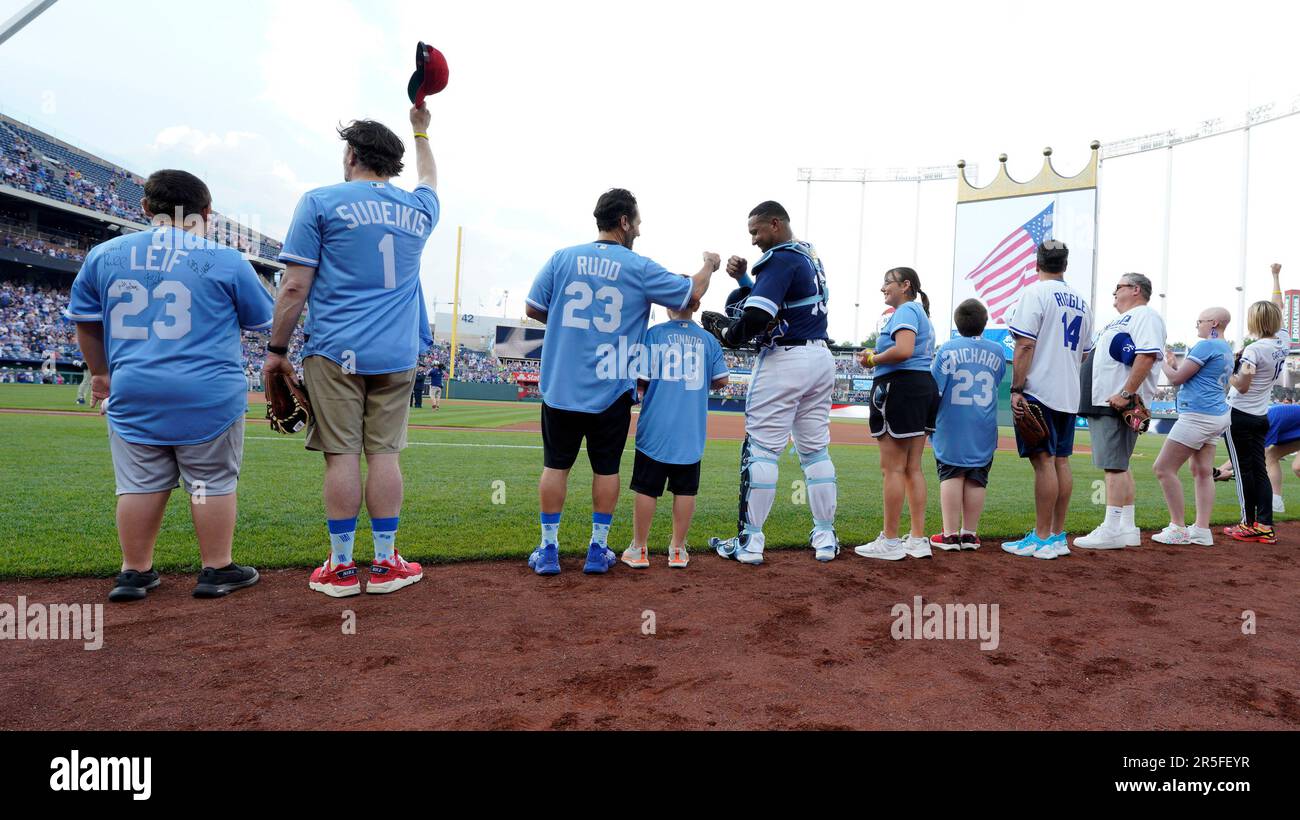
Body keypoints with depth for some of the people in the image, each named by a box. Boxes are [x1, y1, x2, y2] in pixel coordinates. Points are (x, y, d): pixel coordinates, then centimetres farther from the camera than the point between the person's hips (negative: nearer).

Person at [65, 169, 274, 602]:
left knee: (139, 484, 13)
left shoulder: (104, 254, 7)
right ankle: (217, 570, 14)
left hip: (132, 393, 4)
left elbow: (86, 321, 16)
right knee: (213, 482, 7)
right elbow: (264, 319, 5)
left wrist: (100, 372, 27)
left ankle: (135, 572, 22)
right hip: (209, 395, -3)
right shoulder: (226, 260, -5)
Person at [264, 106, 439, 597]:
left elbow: (295, 287, -4)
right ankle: (385, 565, 10)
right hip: (398, 355, 3)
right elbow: (430, 180, 39)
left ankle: (341, 567, 6)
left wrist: (277, 348, 3)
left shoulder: (320, 202, 1)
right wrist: (421, 132, 53)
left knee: (342, 454, -1)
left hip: (335, 351, -3)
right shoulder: (419, 209, 12)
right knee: (384, 453, 5)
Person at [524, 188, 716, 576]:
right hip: (611, 391, -1)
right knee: (606, 468, 11)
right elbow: (692, 294, 3)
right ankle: (598, 549, 19)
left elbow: (533, 309, 5)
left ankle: (548, 549, 15)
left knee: (555, 464, 11)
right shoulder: (639, 267, -4)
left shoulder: (562, 258, 2)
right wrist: (709, 266, 23)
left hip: (560, 386, 2)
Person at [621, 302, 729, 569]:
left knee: (646, 488, 6)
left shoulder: (653, 334, -4)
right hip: (692, 431, 2)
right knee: (685, 490, 9)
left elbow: (640, 380, -8)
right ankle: (678, 550, 16)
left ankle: (639, 550, 13)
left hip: (656, 429, -2)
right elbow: (721, 380, 5)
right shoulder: (708, 339, 4)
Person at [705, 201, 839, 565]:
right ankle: (825, 538, 18)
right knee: (816, 449, 13)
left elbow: (756, 317, -23)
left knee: (761, 449, -3)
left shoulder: (779, 258, -12)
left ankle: (749, 542, 1)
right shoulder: (811, 255, 16)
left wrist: (728, 335, -6)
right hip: (821, 358, 9)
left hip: (784, 360, -9)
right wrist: (743, 277, 9)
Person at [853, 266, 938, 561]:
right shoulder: (921, 314, 24)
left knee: (892, 468, -7)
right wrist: (877, 356, 15)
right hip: (925, 386, 10)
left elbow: (903, 350, -24)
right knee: (913, 468, 10)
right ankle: (918, 539, 13)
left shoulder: (905, 311, -7)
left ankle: (889, 541, -3)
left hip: (901, 387, -10)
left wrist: (872, 359, -8)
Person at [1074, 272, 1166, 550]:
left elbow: (1147, 355, -20)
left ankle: (1111, 529, -9)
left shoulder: (1145, 316, -6)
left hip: (1119, 404, -10)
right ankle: (1127, 528, 17)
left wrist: (1126, 394, -25)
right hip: (1101, 403, 10)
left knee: (1115, 465, -10)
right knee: (1118, 466, 11)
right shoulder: (1119, 321, 25)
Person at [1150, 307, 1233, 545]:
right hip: (1217, 416, 11)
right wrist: (1175, 364, 21)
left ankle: (1179, 529, -6)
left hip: (1198, 416, -11)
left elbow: (1176, 379, -12)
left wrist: (1164, 363, 5)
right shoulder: (1226, 350, 17)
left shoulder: (1206, 346, -12)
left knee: (1164, 468, -8)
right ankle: (1202, 530, 12)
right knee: (1203, 471, 11)